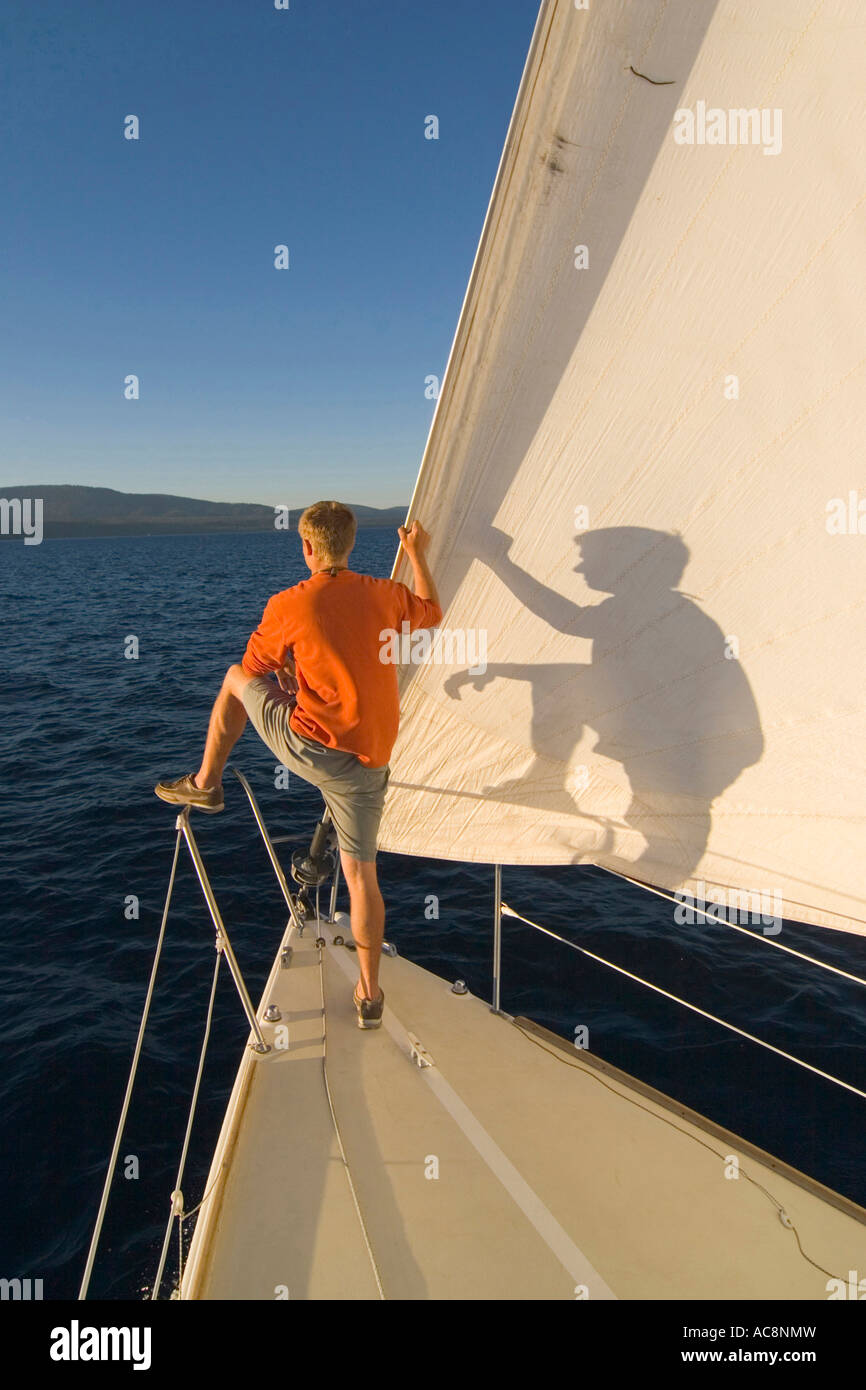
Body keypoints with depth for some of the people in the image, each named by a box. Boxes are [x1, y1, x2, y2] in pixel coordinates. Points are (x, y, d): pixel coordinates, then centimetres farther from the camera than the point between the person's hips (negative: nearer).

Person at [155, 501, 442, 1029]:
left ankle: (206, 783, 35)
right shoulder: (385, 594, 3)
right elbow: (433, 612, 26)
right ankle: (370, 995, 22)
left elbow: (254, 667, 9)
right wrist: (419, 556, 35)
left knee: (235, 679, 22)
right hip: (368, 762, 4)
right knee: (361, 871, 15)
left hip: (310, 746, -3)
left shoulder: (289, 604, -7)